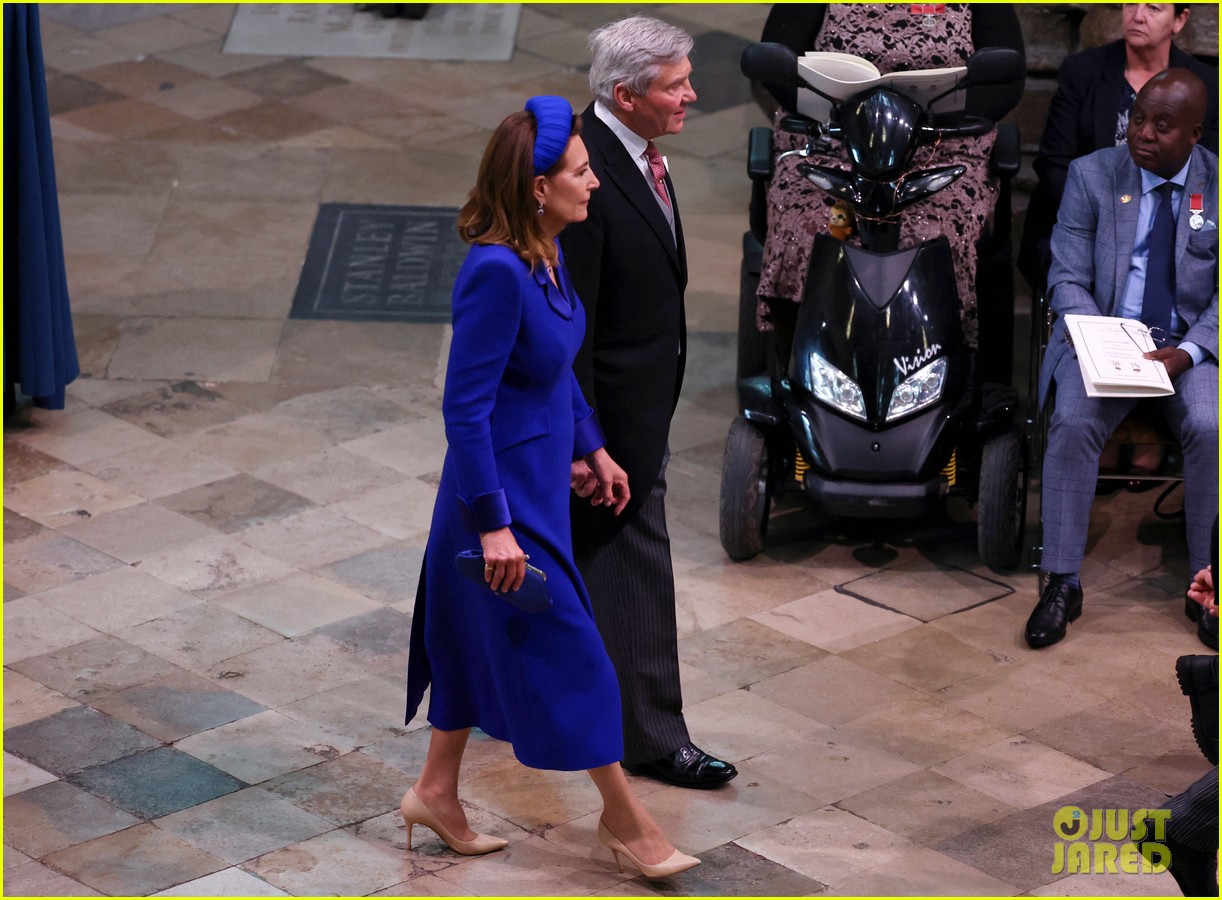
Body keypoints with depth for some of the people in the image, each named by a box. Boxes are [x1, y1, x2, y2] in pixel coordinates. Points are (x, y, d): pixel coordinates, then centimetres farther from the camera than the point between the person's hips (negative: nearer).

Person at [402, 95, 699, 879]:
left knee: (482, 643, 20)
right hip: (506, 490, -9)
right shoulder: (496, 271, -28)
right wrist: (494, 525, -23)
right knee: (568, 651, 3)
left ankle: (437, 793, 35)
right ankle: (624, 818, 17)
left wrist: (594, 449, 21)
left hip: (541, 480, 9)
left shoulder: (547, 257, 0)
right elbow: (466, 408, -25)